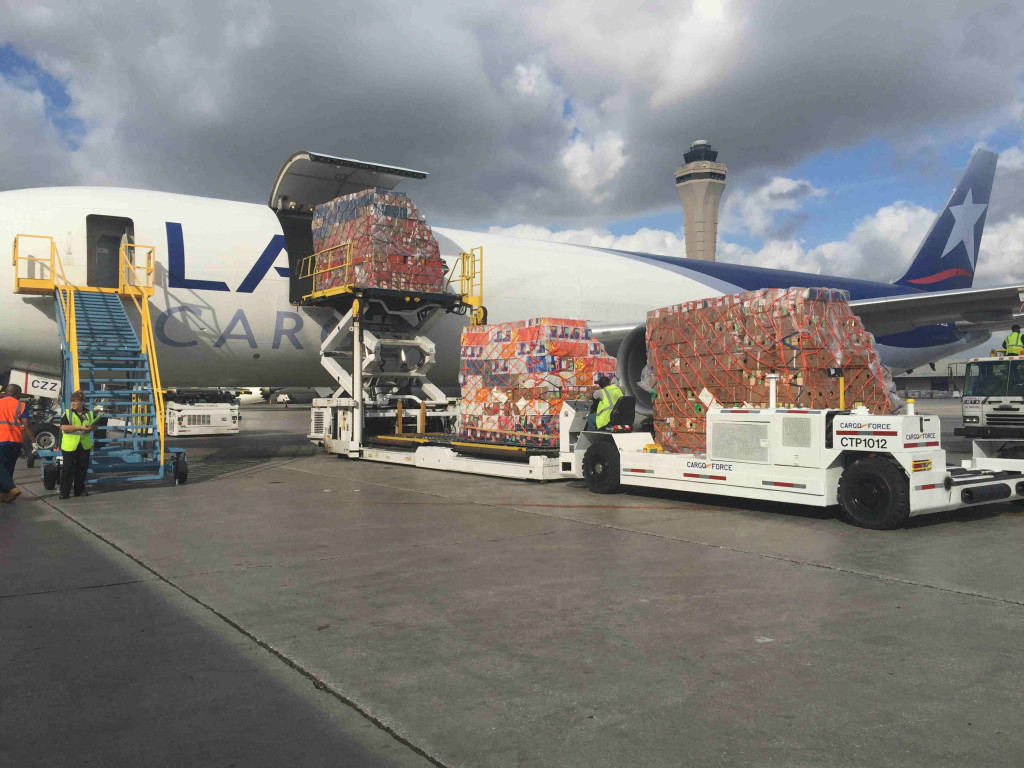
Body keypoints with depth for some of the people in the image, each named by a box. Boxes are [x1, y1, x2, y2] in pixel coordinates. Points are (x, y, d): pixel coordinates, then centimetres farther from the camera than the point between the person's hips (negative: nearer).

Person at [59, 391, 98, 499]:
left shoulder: (90, 414, 7)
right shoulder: (67, 413, -1)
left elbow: (95, 426, 16)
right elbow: (63, 427, -14)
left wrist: (91, 427, -8)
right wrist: (80, 428, -20)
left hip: (84, 446, 3)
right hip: (69, 447, -3)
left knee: (82, 469, 10)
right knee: (67, 469, -2)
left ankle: (80, 490, 21)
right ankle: (64, 492, 4)